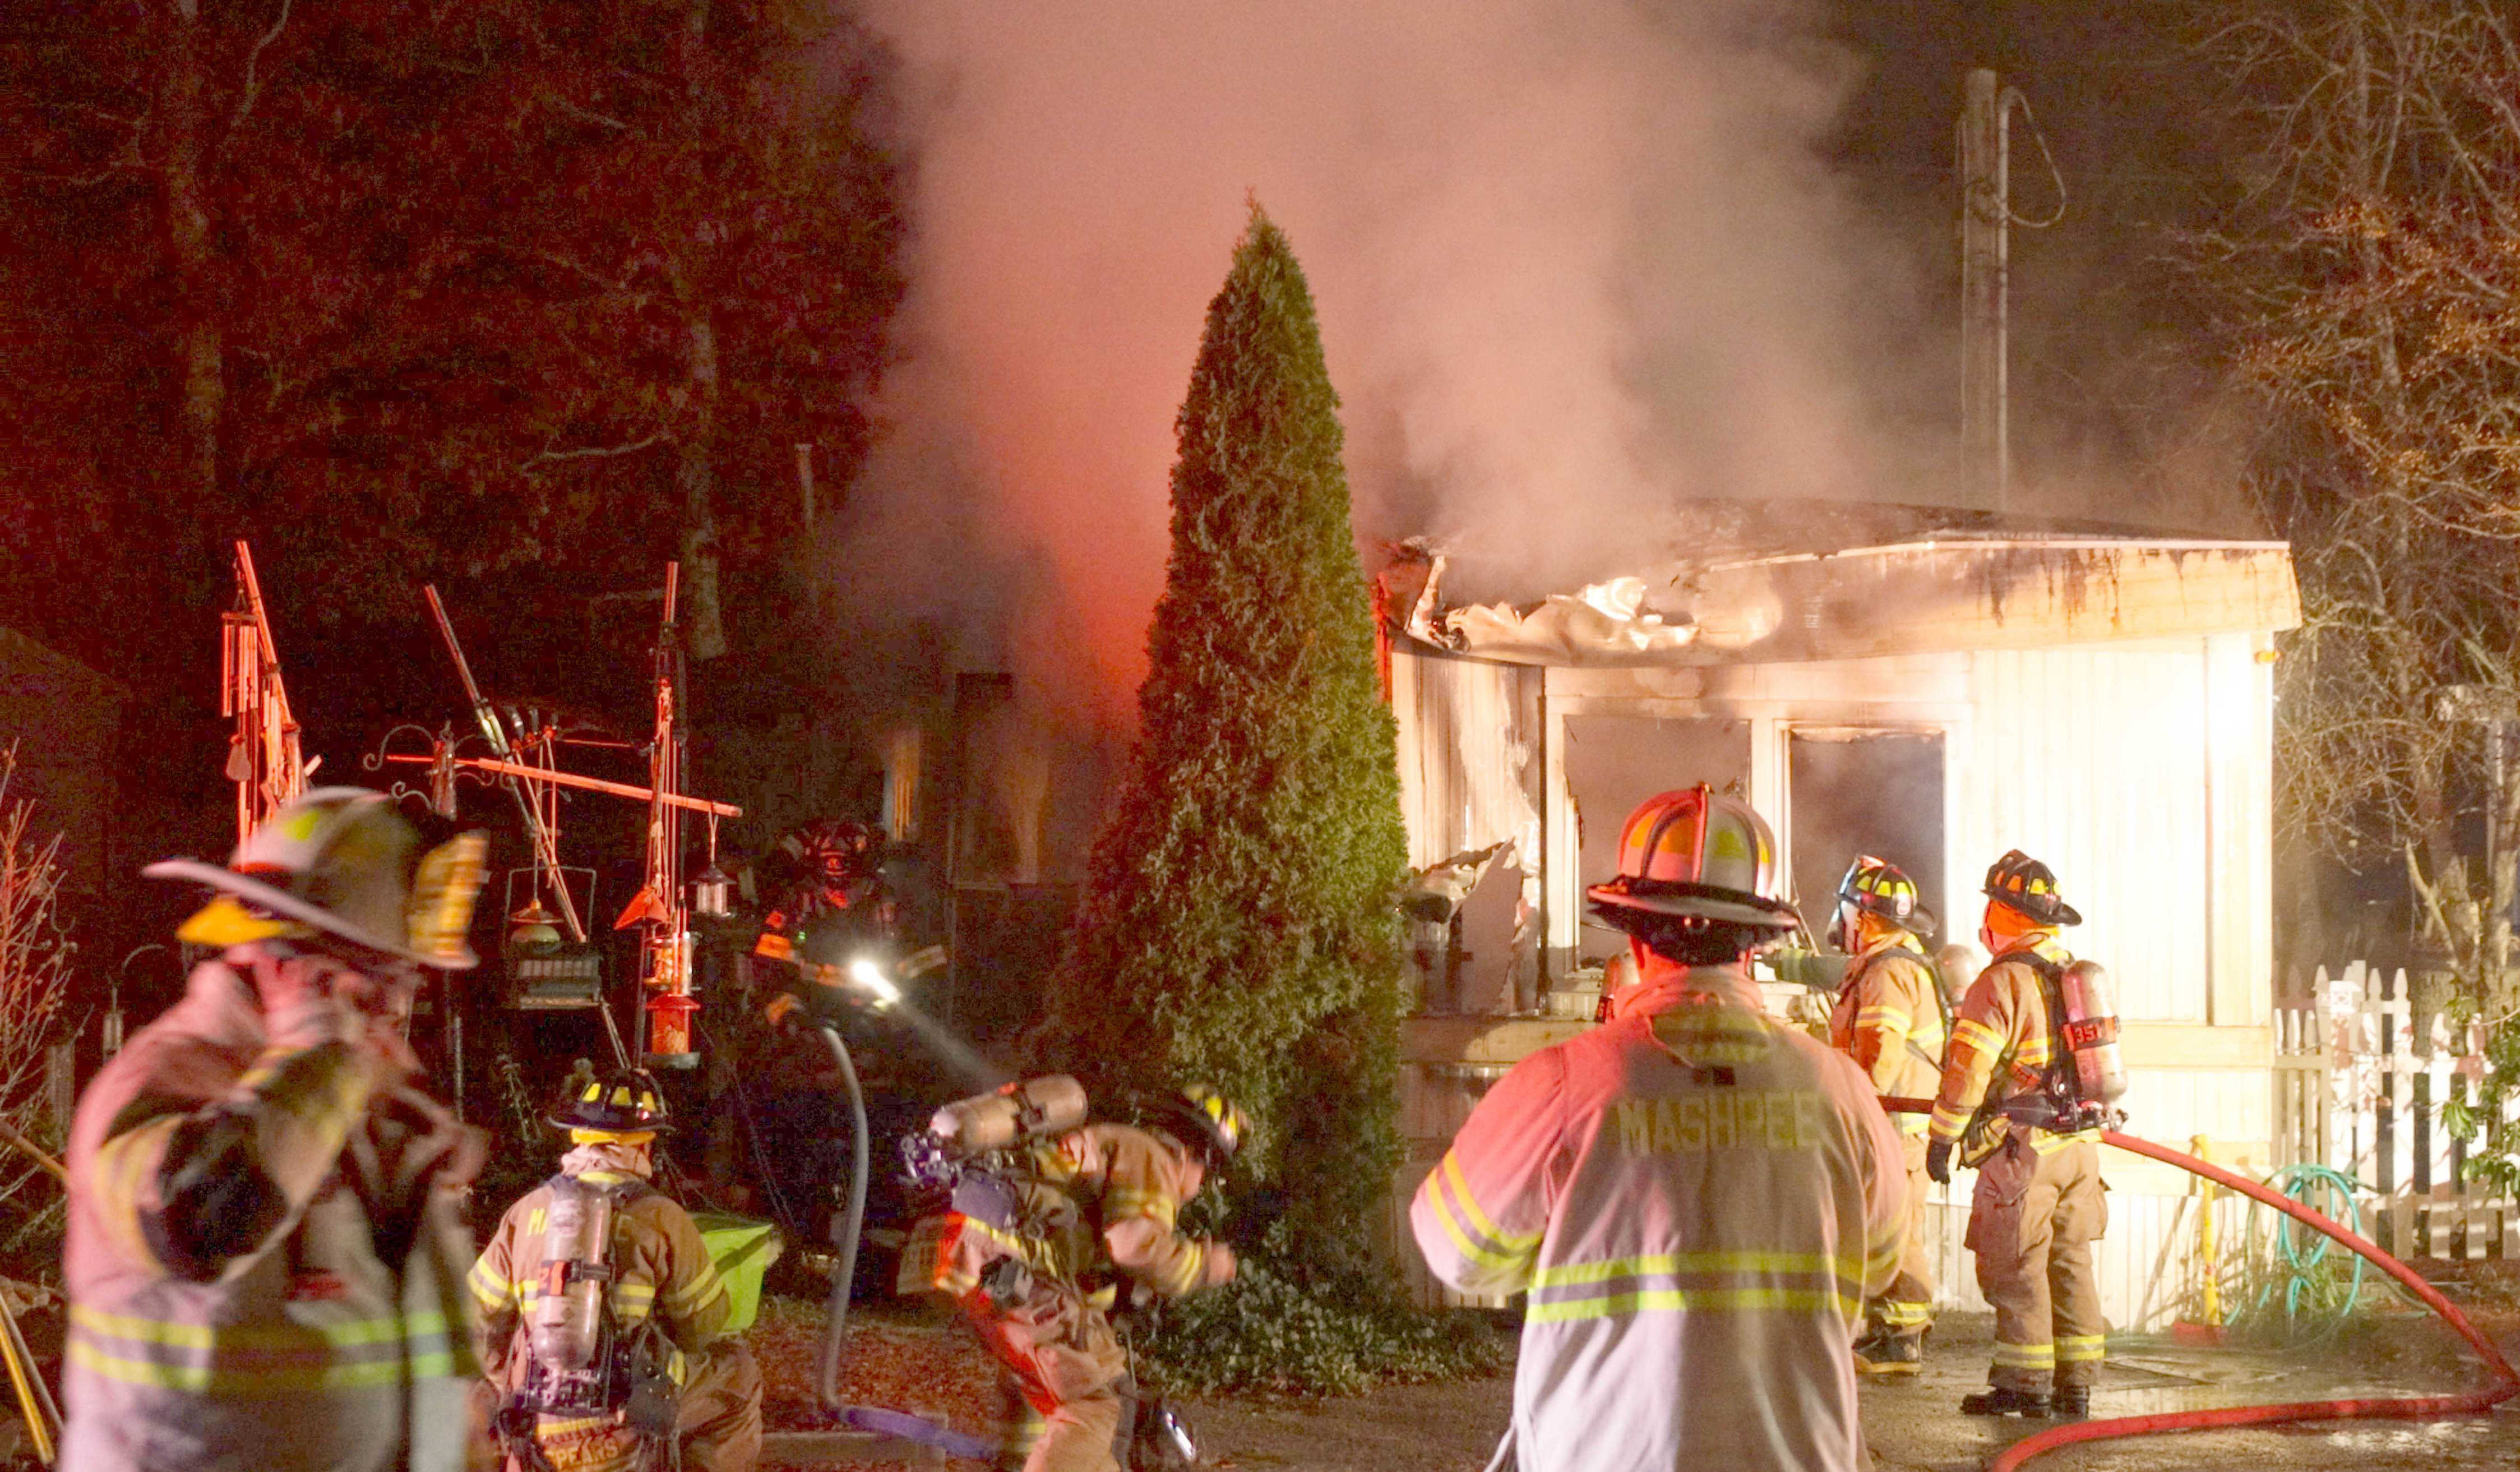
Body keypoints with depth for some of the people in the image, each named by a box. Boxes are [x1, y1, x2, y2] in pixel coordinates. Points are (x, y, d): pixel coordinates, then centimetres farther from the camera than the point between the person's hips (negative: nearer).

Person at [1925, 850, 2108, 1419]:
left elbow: (1967, 1068, -13)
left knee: (2017, 1266, -3)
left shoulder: (2003, 981, -12)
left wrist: (1943, 1138, -5)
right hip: (2081, 1147, 8)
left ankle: (2024, 1385, -3)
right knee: (2070, 1263, 10)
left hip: (2024, 1148, -8)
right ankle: (2075, 1384, 11)